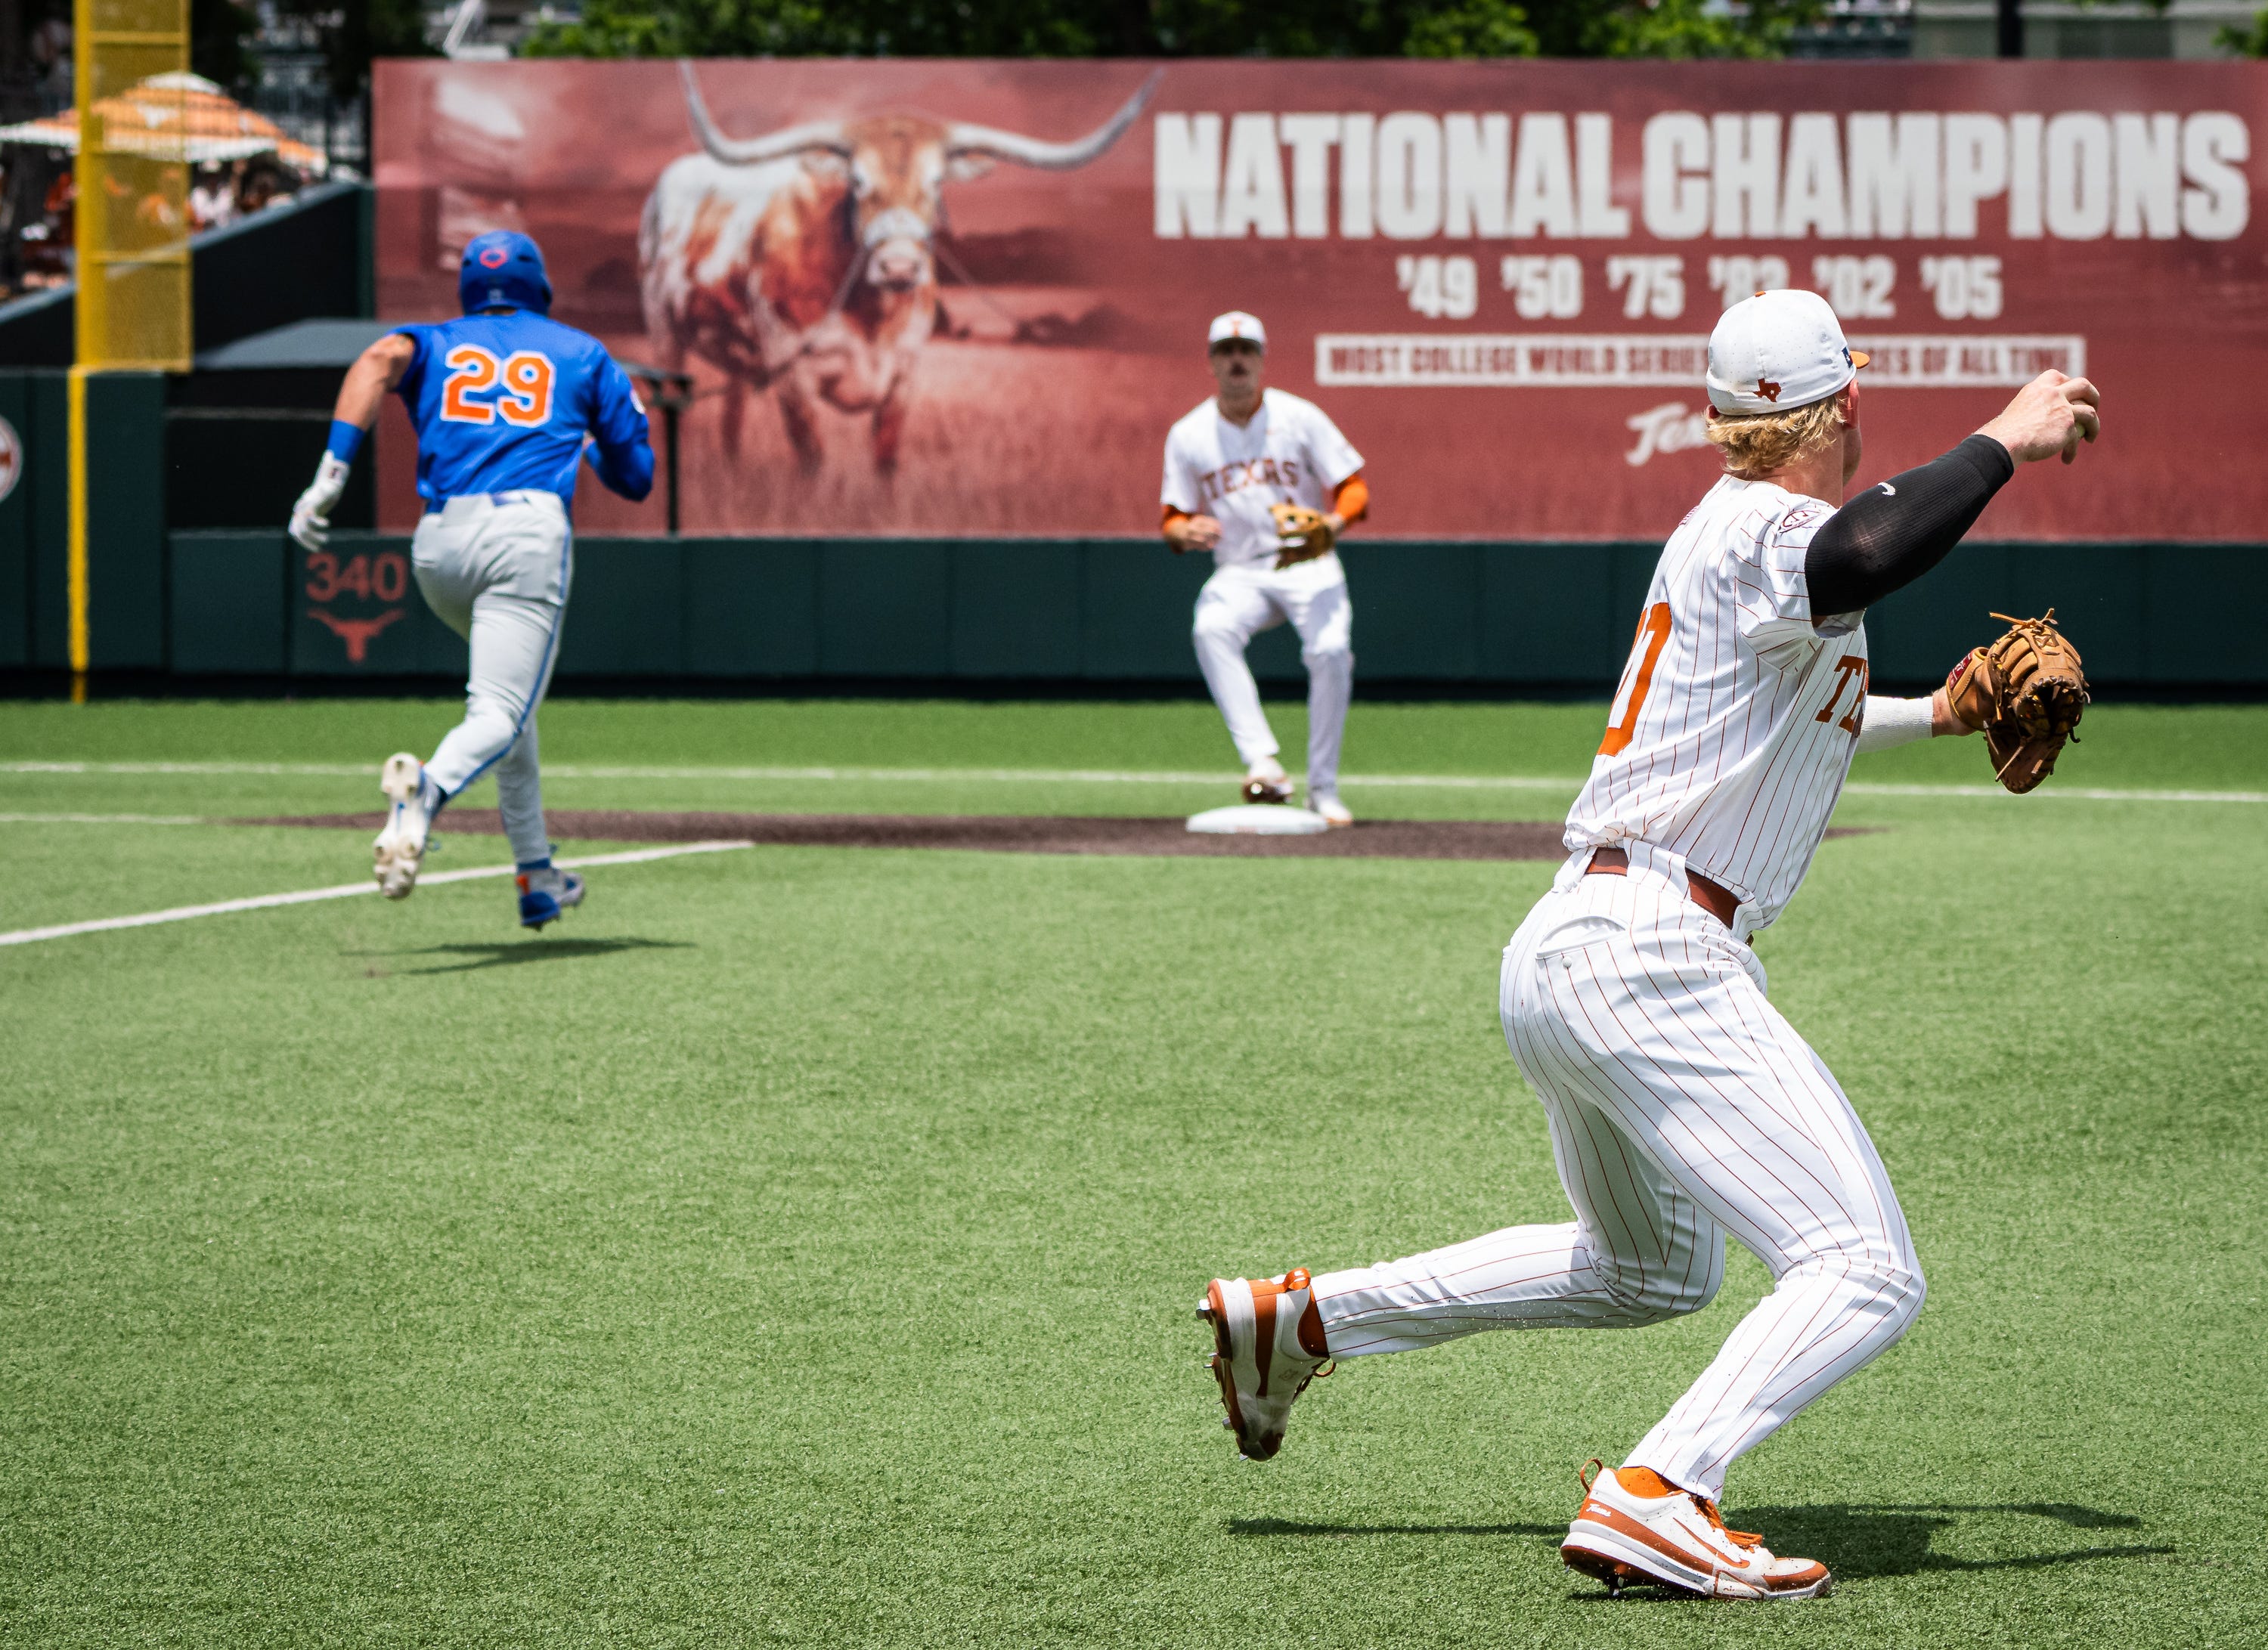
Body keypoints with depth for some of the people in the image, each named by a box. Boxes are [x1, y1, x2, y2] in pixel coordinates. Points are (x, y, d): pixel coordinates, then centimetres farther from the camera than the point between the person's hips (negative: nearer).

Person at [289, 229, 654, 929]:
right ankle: (428, 789, -51)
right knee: (498, 712, -15)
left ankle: (537, 877, 26)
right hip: (528, 526, -3)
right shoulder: (583, 352, 22)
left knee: (508, 691, 27)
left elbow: (381, 358, -3)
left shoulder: (436, 343, 23)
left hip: (439, 541, 3)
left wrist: (332, 471, -9)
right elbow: (636, 479, 20)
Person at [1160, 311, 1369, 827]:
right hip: (1240, 575, 1)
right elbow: (1174, 519, 6)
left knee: (1330, 650, -28)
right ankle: (1262, 764, -40)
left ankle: (1323, 789, -14)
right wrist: (1186, 532, -20)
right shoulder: (1188, 435, 3)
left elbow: (1355, 489, -1)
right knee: (1211, 628, -32)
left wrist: (1334, 523, -24)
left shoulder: (1300, 417, -2)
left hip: (1309, 566, -1)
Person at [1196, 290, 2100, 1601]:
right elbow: (1853, 567, -37)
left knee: (1656, 1272, 31)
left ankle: (1302, 1316, 31)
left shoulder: (1733, 530, 19)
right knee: (1868, 1279, -16)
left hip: (1559, 954, 11)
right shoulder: (1759, 533, -11)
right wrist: (2005, 443, -25)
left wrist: (1929, 716, 41)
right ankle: (1657, 1499, -33)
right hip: (1649, 961, -11)